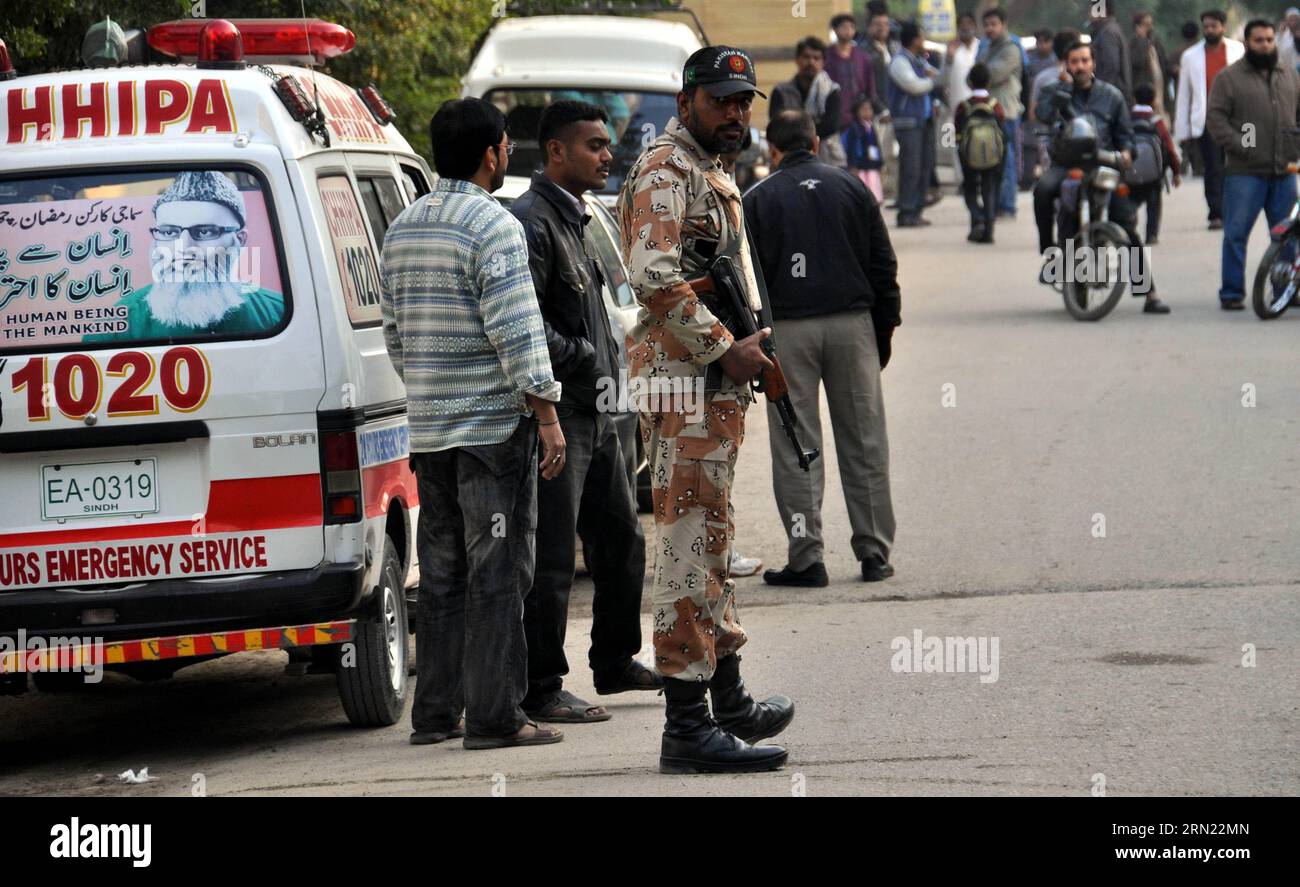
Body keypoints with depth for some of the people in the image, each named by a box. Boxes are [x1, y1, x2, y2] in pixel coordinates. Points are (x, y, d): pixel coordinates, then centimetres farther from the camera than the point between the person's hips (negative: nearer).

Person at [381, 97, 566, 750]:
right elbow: (517, 330, -17)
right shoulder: (493, 226, -13)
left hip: (429, 426, 8)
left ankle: (435, 713, 14)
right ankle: (494, 716, -5)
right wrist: (546, 414, -14)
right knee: (497, 573, -5)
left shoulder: (402, 230, 13)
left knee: (441, 572, 12)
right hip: (495, 424, -8)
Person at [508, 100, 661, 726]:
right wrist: (585, 358, -15)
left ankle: (615, 662, 31)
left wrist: (610, 362, 14)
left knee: (621, 541, 17)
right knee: (550, 558, -6)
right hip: (556, 414, -10)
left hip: (595, 414, 10)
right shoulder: (530, 222, -15)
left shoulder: (574, 220, 17)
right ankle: (540, 690, -2)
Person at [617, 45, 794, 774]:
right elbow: (655, 276, -25)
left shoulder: (712, 175, 20)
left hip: (716, 385, 11)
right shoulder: (664, 172, -12)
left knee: (712, 543, 17)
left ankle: (730, 702, 27)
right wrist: (724, 349, -22)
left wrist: (748, 347, 16)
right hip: (686, 385, -11)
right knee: (690, 546, -11)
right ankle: (689, 729, -12)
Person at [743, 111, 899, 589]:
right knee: (864, 442, 7)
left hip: (788, 329, -2)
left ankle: (806, 557, -1)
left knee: (795, 449, 1)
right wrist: (884, 333, 14)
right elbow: (884, 267, 9)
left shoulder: (758, 200, 0)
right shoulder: (851, 189, 8)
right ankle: (874, 553, 8)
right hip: (852, 323, 2)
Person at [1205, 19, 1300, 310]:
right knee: (1236, 233, -5)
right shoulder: (1229, 78, 0)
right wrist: (1239, 146, -15)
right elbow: (1215, 118, -5)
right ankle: (1232, 293, 1)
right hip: (1245, 173, -4)